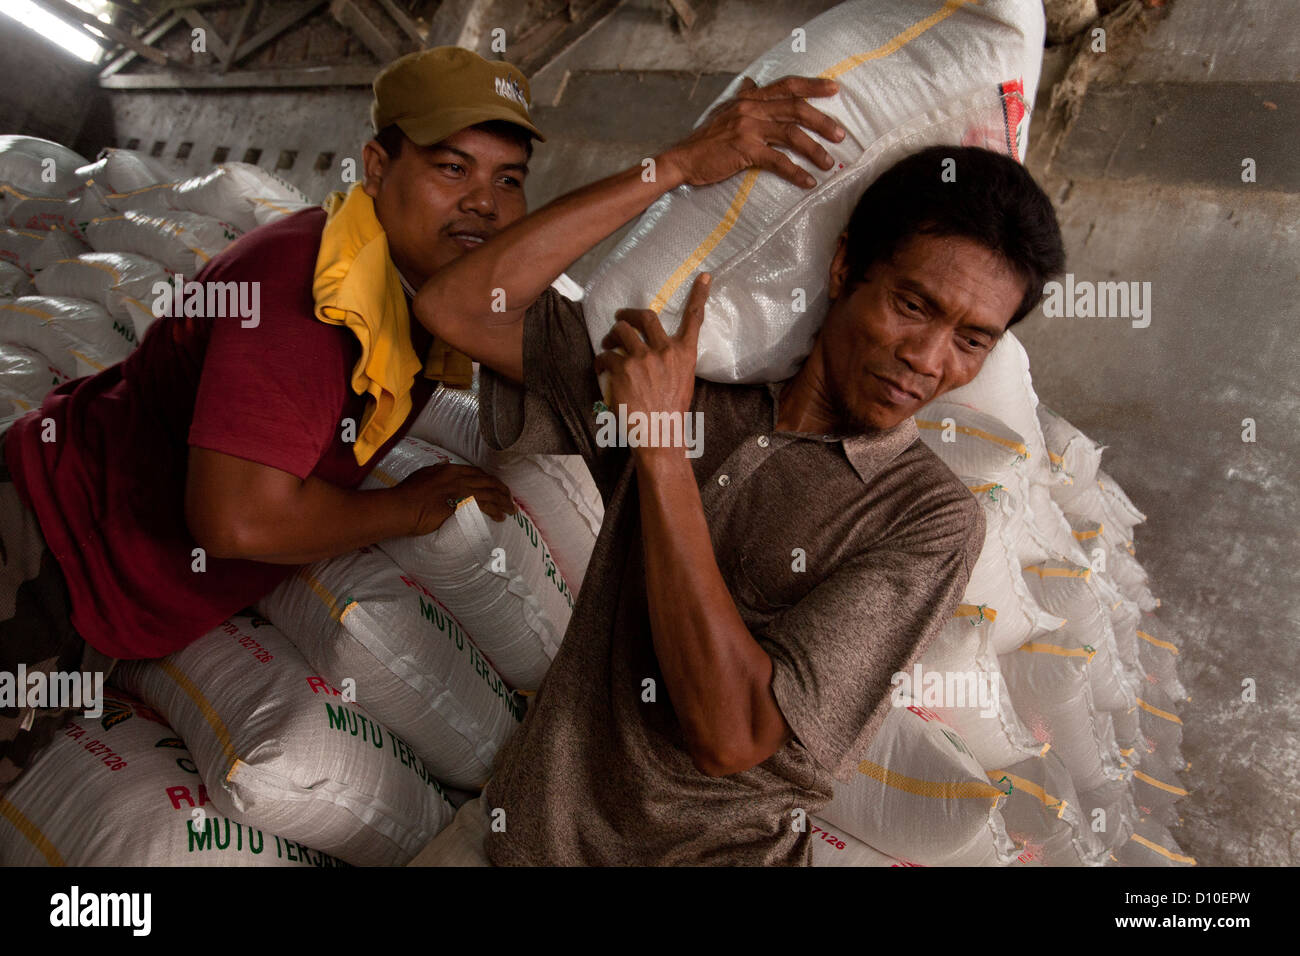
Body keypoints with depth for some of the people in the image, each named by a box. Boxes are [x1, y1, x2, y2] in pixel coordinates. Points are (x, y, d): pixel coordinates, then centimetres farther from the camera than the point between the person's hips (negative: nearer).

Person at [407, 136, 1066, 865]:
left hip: (708, 848, -1)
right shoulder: (698, 385, 3)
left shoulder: (934, 519, -9)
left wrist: (660, 448, -16)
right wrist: (680, 165, -6)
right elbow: (457, 306, -3)